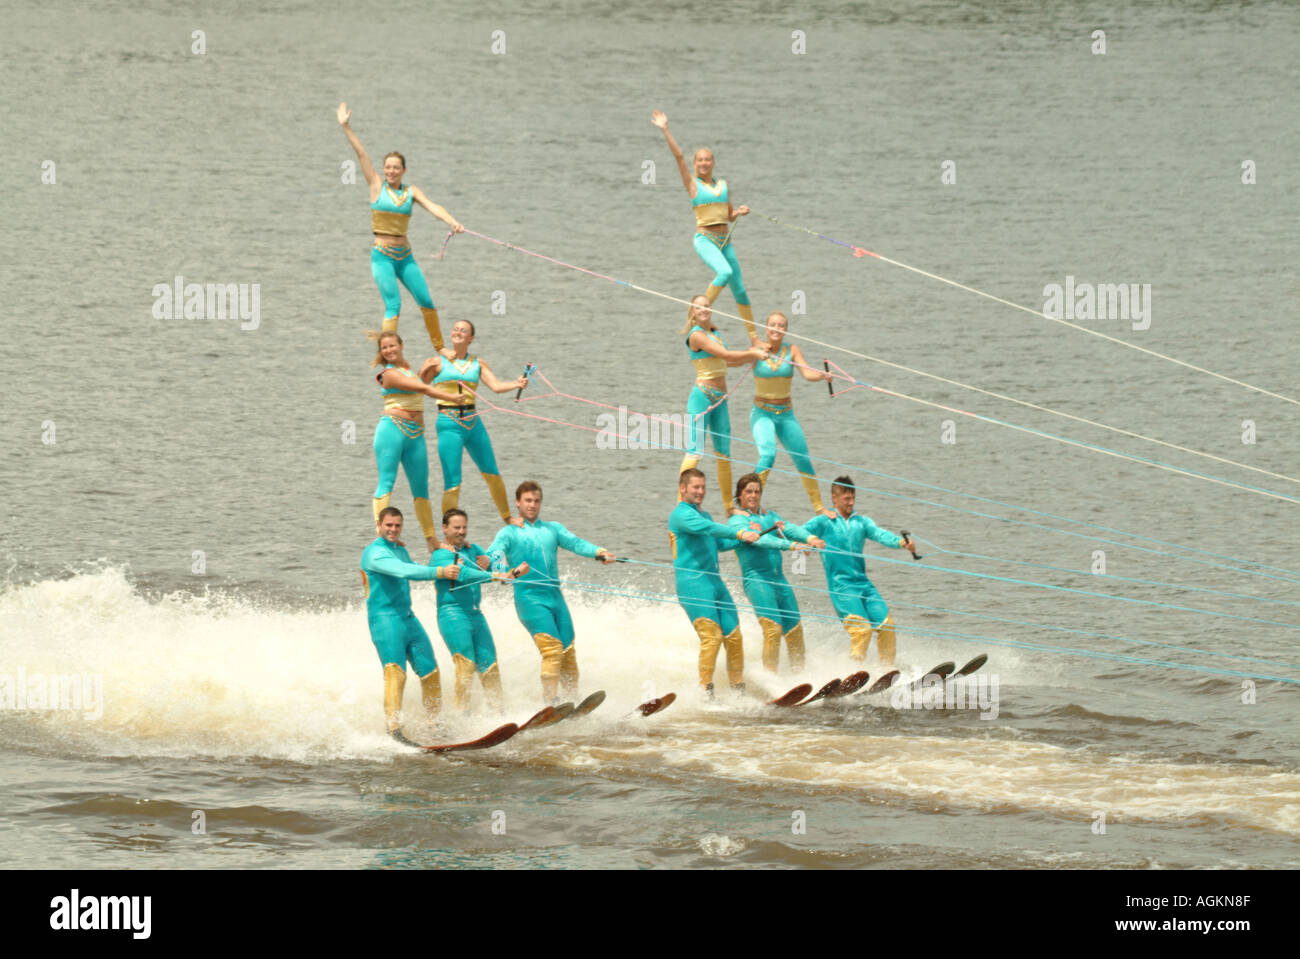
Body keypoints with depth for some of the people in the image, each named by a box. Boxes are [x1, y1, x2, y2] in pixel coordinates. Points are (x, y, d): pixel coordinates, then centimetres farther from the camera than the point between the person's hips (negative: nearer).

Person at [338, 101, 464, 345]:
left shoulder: (411, 191, 7)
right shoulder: (377, 186, 1)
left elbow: (432, 206, -7)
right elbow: (361, 153, -1)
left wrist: (452, 222, -25)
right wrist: (345, 127, -3)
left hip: (405, 256, 3)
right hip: (382, 256, -3)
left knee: (426, 302, 3)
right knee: (393, 306, -13)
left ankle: (440, 348, 20)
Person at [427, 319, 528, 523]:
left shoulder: (477, 363, 11)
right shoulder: (438, 362, 2)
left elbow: (496, 386, 3)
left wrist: (517, 384, -14)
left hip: (473, 422, 4)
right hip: (449, 424, -4)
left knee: (492, 475, 14)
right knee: (453, 483, -9)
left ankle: (507, 518, 34)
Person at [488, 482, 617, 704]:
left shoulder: (552, 528, 19)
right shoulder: (510, 533, 8)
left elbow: (575, 543, 4)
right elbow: (491, 557, -7)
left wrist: (598, 552, -16)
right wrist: (509, 572, -29)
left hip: (555, 596, 5)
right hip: (529, 597, -5)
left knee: (568, 652, -1)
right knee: (552, 648, -20)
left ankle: (573, 700, 8)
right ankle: (550, 701, -23)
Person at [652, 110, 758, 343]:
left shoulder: (723, 185, 14)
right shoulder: (692, 184, 1)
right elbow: (678, 155, -8)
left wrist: (740, 212, 1)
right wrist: (665, 131, -13)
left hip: (725, 240, 5)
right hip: (705, 239, -5)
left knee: (739, 287, 6)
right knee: (725, 272, -31)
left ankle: (753, 337, 14)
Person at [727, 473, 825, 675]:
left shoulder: (769, 516, 18)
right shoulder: (736, 520, -2)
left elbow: (789, 528, 0)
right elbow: (758, 539, -19)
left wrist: (809, 538, -22)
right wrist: (791, 545, -31)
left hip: (779, 579, 7)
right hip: (756, 580, -7)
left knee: (794, 630, 4)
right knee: (773, 628, -19)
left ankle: (799, 674, 12)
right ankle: (770, 676, -17)